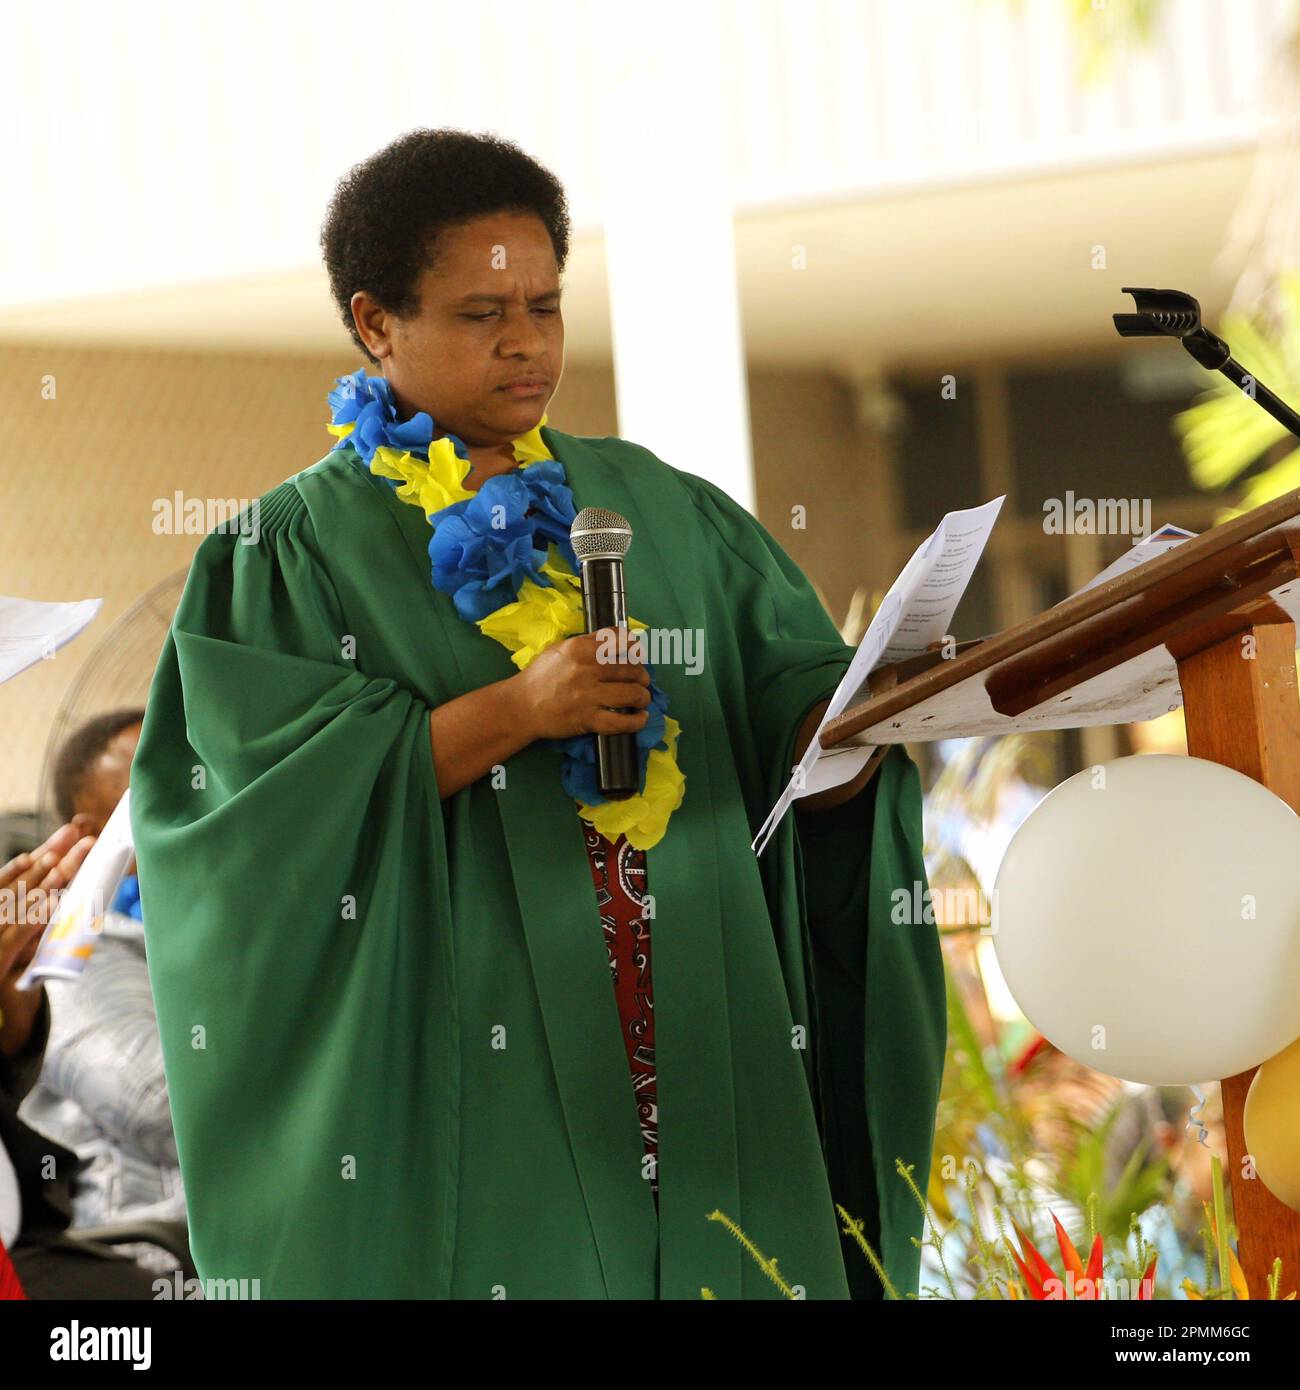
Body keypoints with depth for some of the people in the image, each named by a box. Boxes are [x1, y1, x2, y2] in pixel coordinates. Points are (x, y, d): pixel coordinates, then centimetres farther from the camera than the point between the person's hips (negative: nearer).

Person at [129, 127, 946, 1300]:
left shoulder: (657, 508, 13)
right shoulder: (297, 546, 1)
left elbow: (800, 745, 7)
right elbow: (272, 791, -12)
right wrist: (513, 711, -19)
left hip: (707, 1062, 4)